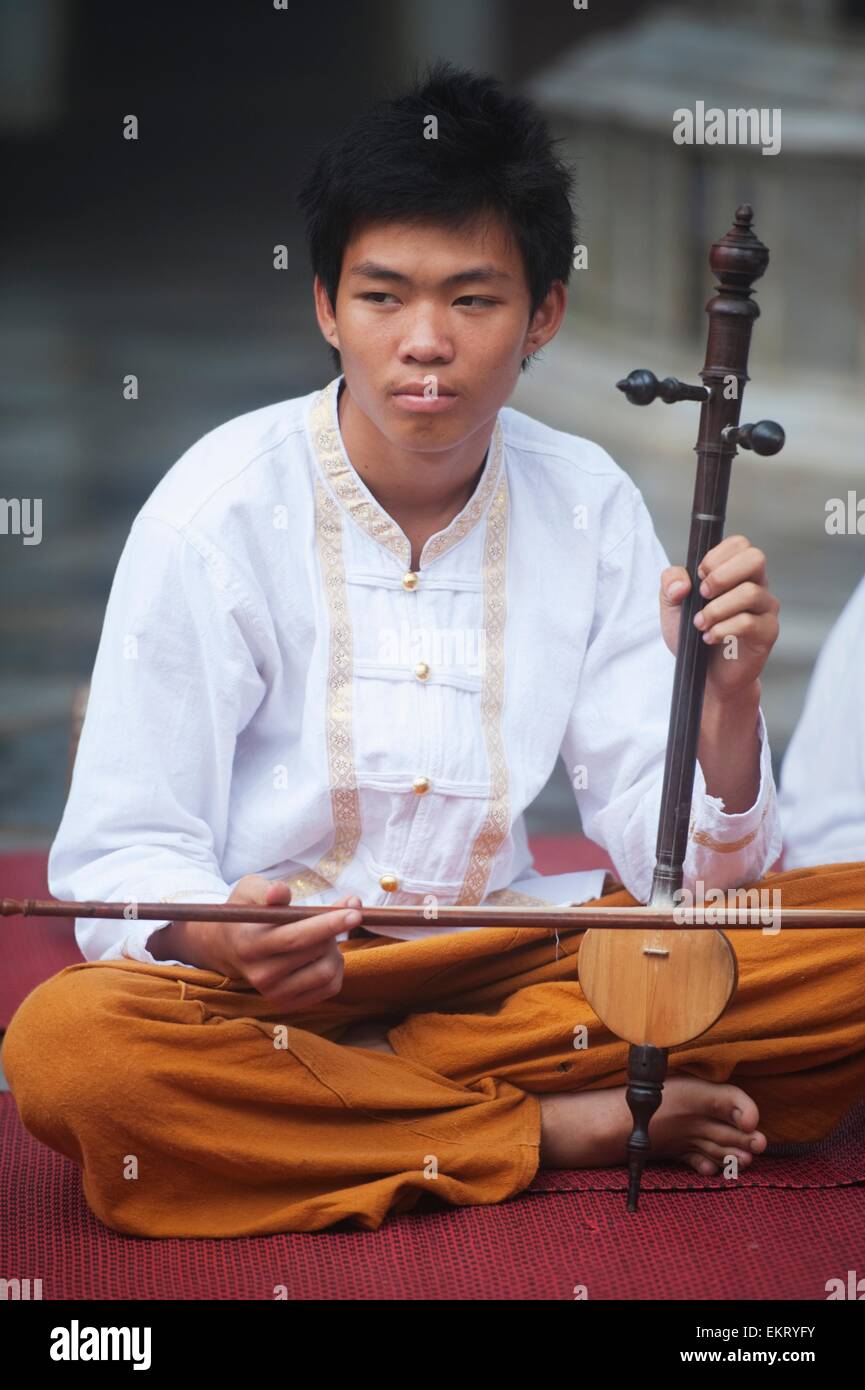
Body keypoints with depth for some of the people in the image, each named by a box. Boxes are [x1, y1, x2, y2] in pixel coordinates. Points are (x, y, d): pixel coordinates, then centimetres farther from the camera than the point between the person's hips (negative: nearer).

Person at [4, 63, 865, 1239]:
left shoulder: (586, 505, 1)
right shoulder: (220, 511, -9)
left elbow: (675, 864, 0)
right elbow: (122, 857, -10)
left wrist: (727, 703, -20)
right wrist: (218, 939, -32)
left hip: (509, 959, 3)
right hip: (267, 974, -3)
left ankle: (349, 1094, -18)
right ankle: (563, 1126, -21)